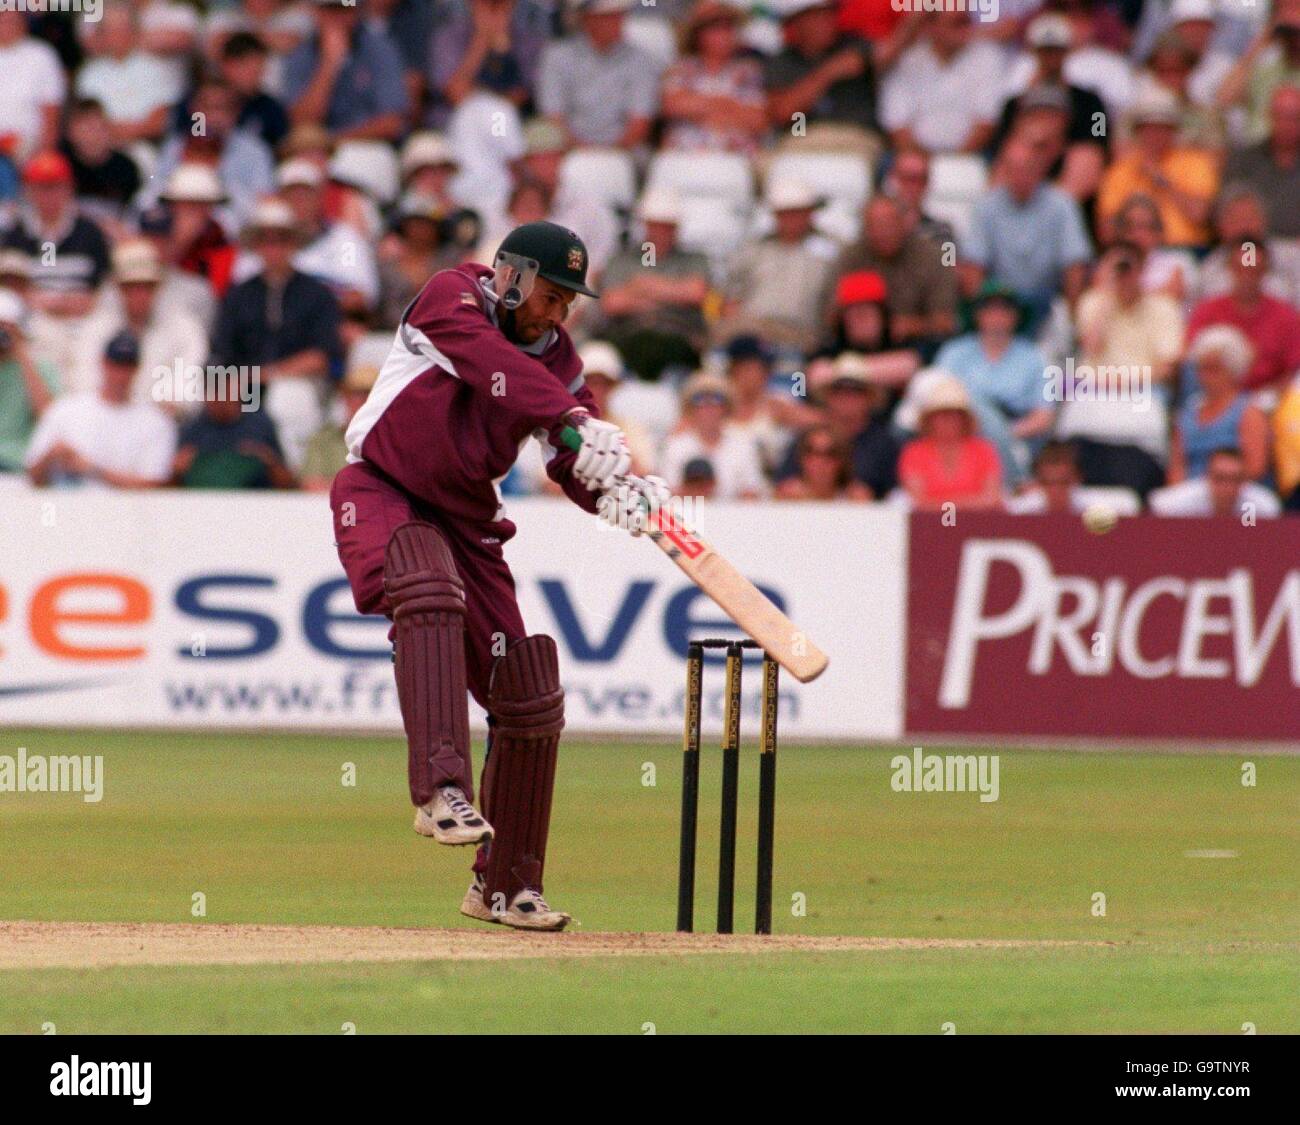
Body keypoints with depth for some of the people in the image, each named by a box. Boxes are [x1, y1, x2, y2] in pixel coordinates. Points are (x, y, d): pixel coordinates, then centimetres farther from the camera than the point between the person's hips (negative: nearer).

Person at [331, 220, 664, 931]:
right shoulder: (450, 298, -13)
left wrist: (620, 496, -27)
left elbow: (578, 469, -4)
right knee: (429, 592, -38)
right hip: (380, 492, -7)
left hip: (465, 518, 7)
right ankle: (442, 789, -49)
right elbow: (494, 364, -34)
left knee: (528, 697, 2)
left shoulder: (556, 357, 3)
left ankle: (504, 886, 15)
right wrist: (578, 423, -46)